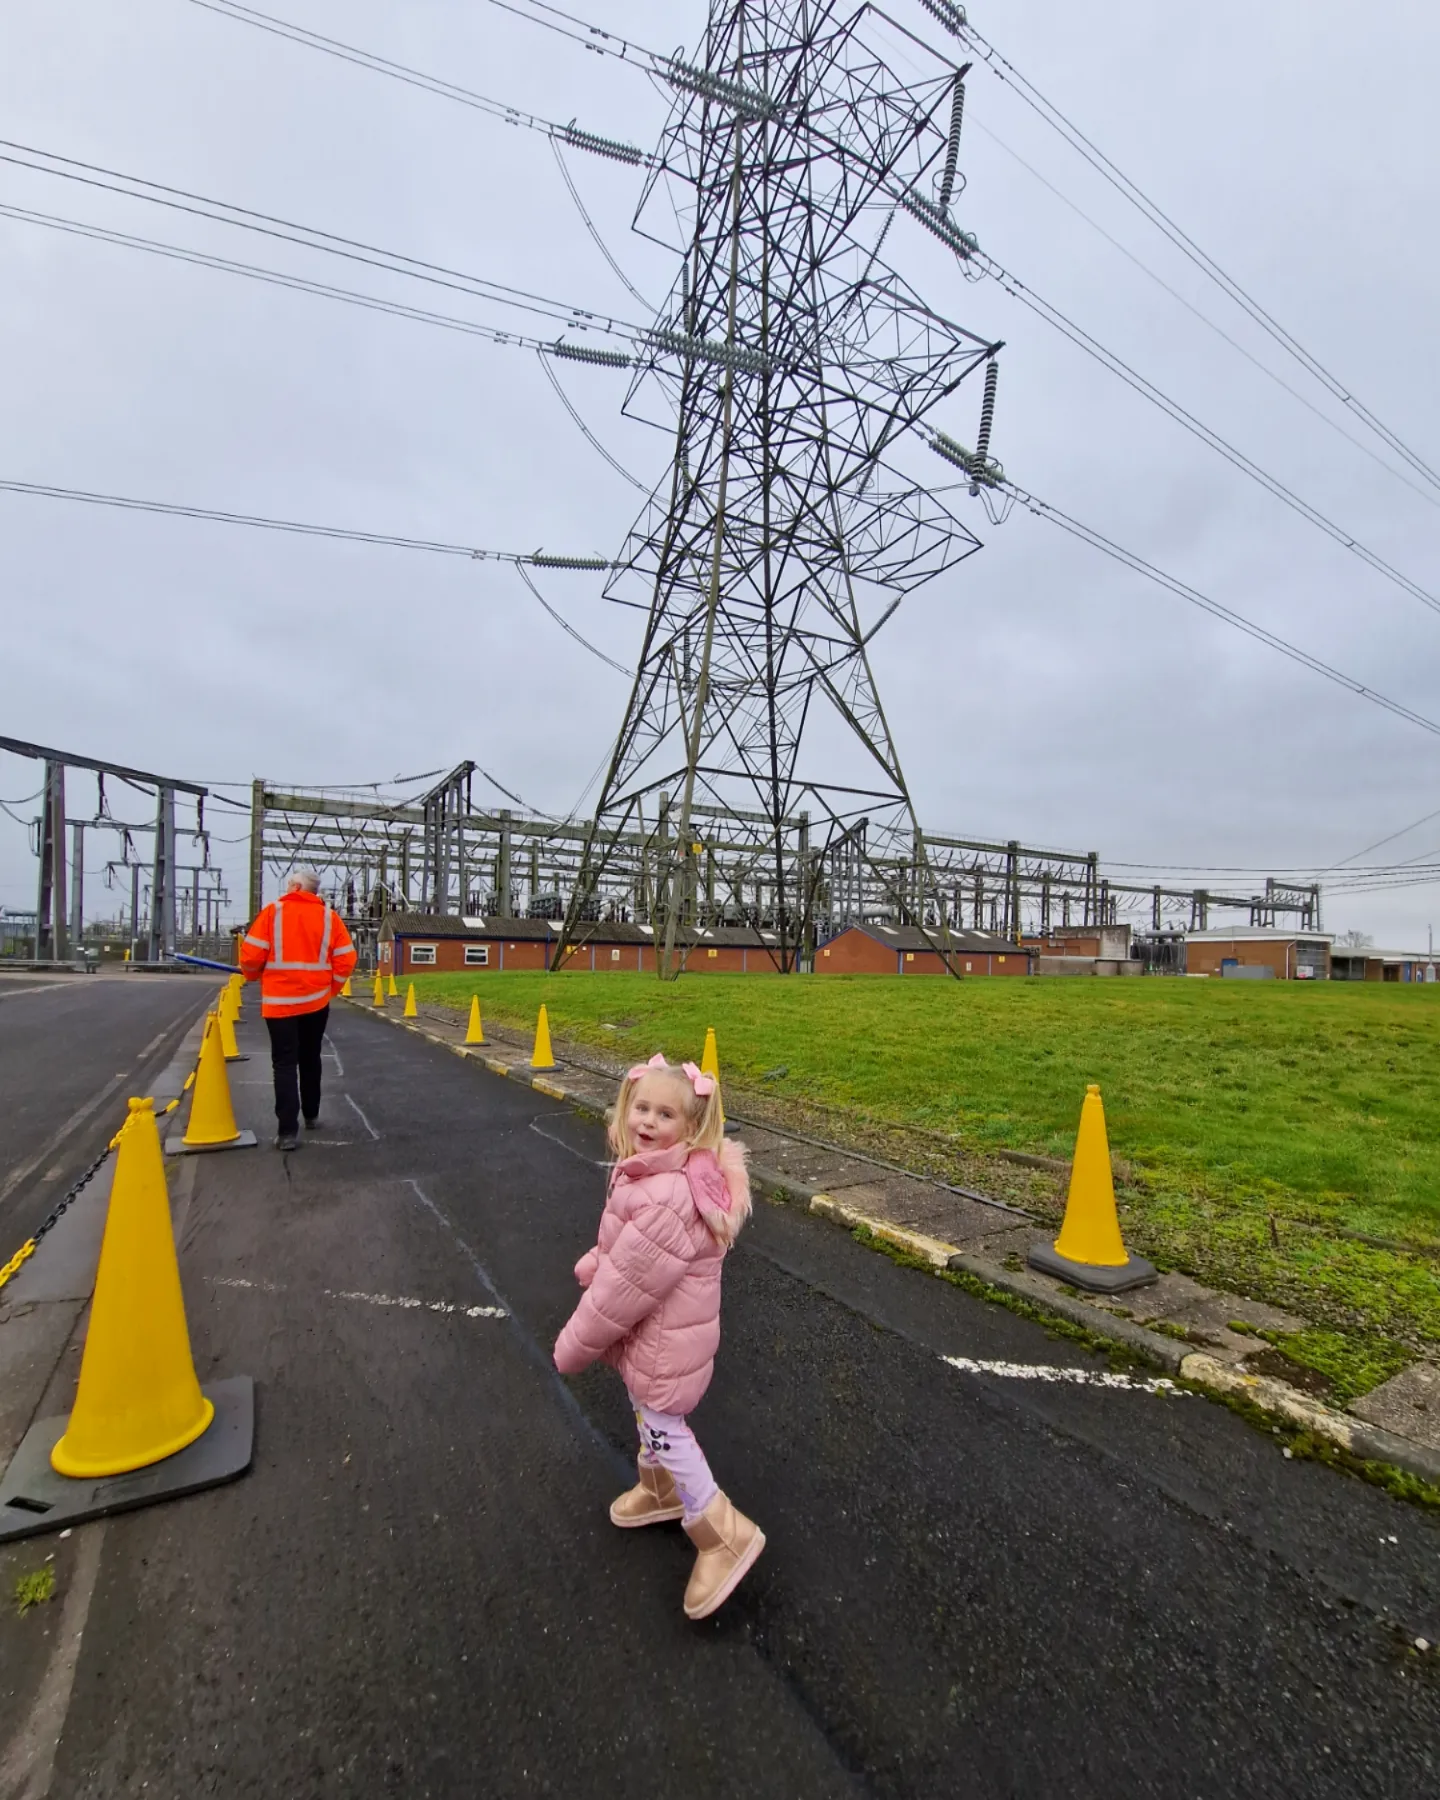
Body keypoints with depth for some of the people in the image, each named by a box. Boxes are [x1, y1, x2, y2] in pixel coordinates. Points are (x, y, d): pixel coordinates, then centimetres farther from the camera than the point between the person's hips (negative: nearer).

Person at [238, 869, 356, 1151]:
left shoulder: (273, 911, -5)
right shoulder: (329, 916, 1)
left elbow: (251, 954, -7)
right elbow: (346, 959, -2)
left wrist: (254, 975, 14)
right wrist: (330, 988, 11)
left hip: (280, 1001, -3)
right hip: (316, 1000, 3)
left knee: (285, 1064, 0)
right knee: (310, 1059, 19)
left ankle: (288, 1131, -6)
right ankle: (311, 1115, 31)